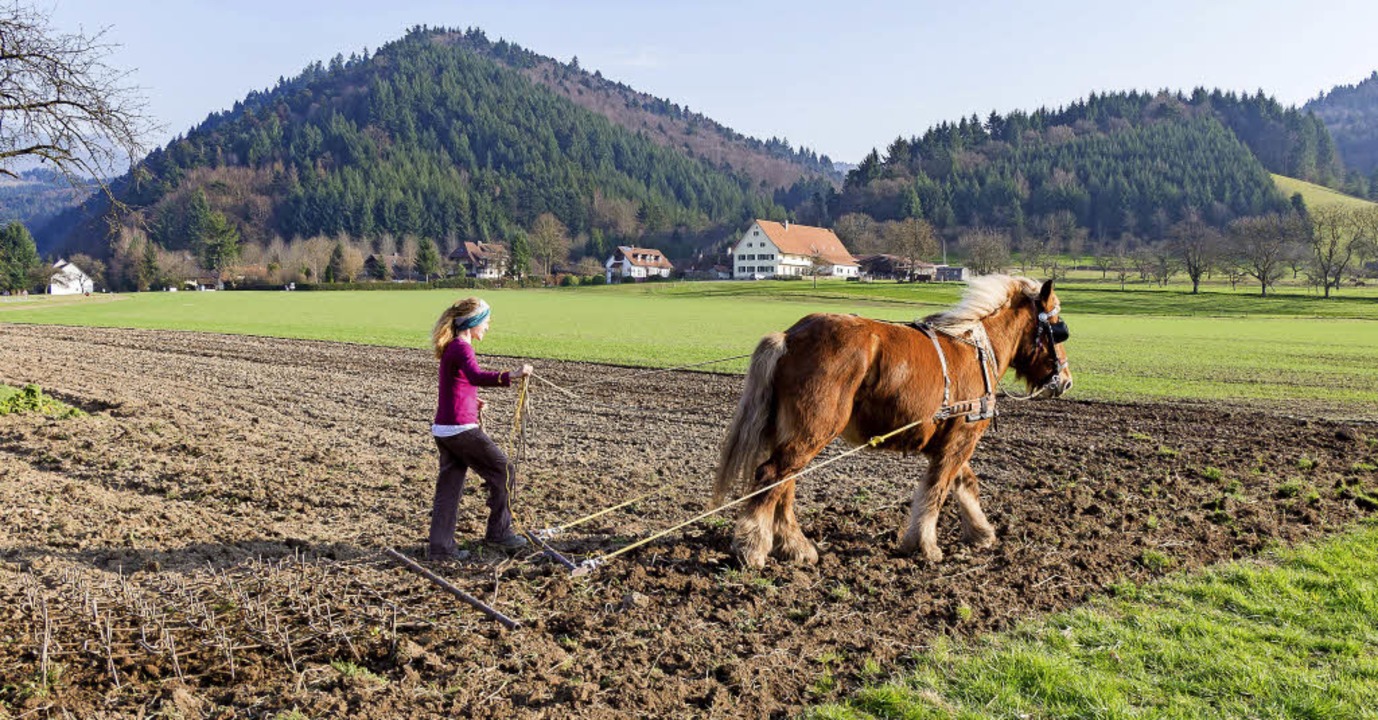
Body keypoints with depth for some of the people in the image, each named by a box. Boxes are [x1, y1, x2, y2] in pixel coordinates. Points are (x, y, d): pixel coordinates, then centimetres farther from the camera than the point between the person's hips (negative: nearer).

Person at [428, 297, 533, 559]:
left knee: (449, 486, 12)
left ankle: (440, 546, 14)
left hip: (443, 430, 9)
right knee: (504, 471, 4)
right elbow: (477, 376, -37)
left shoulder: (450, 348, 14)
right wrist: (510, 376, -51)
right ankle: (498, 533, 12)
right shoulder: (461, 348, -16)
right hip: (461, 429, -9)